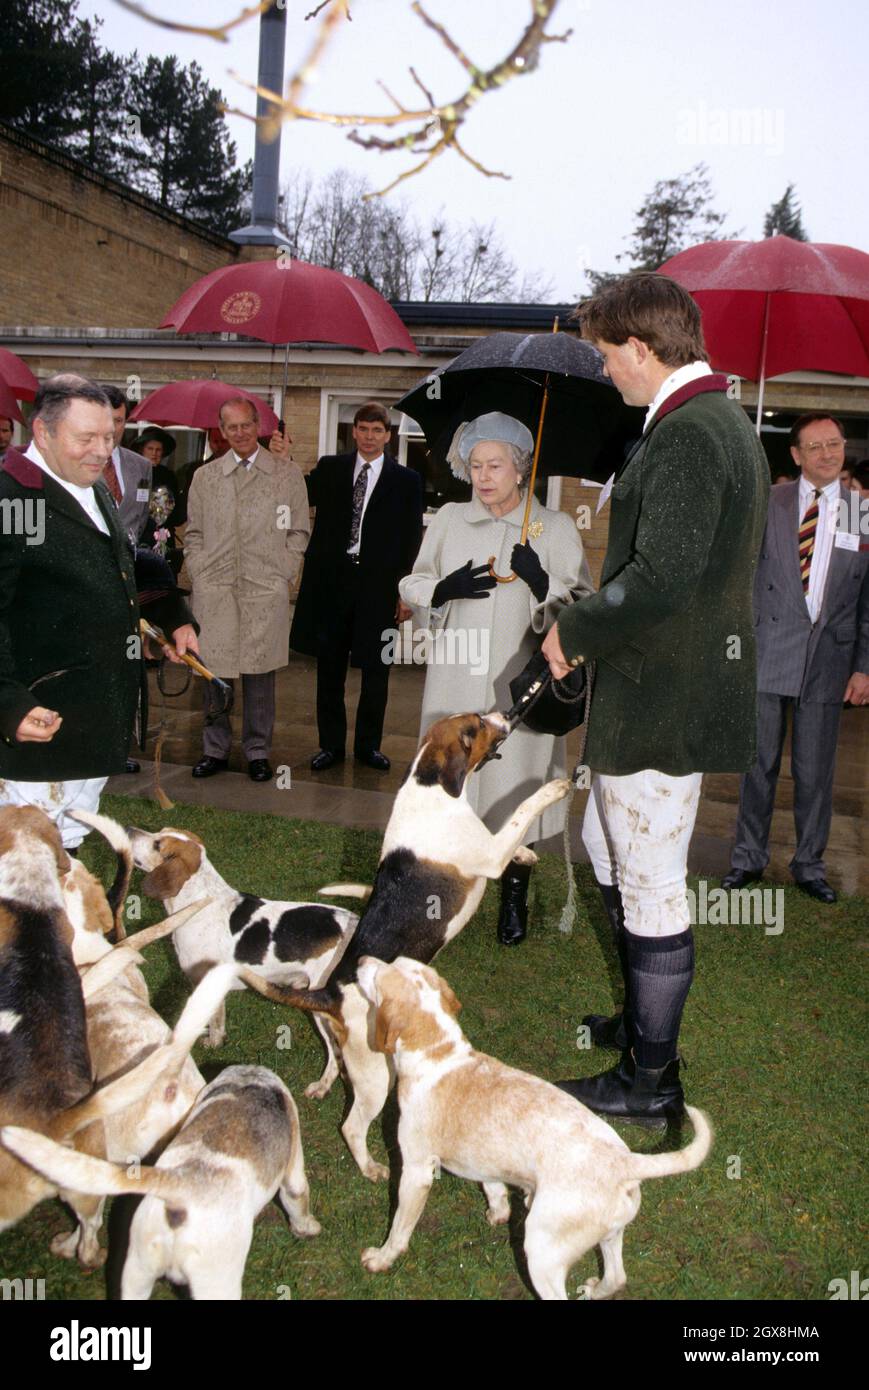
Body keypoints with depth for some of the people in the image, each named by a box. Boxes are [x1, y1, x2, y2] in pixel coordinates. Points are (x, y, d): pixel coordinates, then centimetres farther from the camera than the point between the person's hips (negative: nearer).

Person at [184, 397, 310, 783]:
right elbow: (193, 533, 15)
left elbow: (299, 531, 8)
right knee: (214, 671, 3)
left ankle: (258, 752, 13)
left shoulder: (287, 474, 8)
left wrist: (284, 576, -1)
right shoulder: (204, 477, 13)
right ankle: (215, 749, 15)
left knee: (260, 674, 2)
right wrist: (199, 575, 3)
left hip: (266, 593, -1)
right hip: (213, 592, 2)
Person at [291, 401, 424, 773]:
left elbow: (411, 540, 2)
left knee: (376, 671, 6)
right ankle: (331, 744, 19)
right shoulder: (329, 468, 8)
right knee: (329, 668, 8)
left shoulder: (405, 480, 3)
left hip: (377, 585, -1)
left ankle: (368, 745, 19)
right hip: (331, 580, 1)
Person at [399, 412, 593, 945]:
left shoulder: (555, 527, 2)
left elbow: (582, 607, -1)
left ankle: (515, 899, 20)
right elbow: (412, 586, 13)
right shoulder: (449, 519, 9)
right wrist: (444, 589, -8)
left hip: (519, 680, -2)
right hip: (457, 677, 2)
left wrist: (543, 584, -20)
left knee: (517, 786, 2)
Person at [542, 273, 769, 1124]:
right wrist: (593, 626, 13)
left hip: (662, 700, -11)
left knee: (650, 888, 2)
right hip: (668, 689, 11)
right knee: (607, 855, 24)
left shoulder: (685, 436, -20)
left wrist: (576, 632, -13)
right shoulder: (727, 423, 14)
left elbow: (660, 576, -30)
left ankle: (651, 1081, 19)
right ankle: (641, 1022, 41)